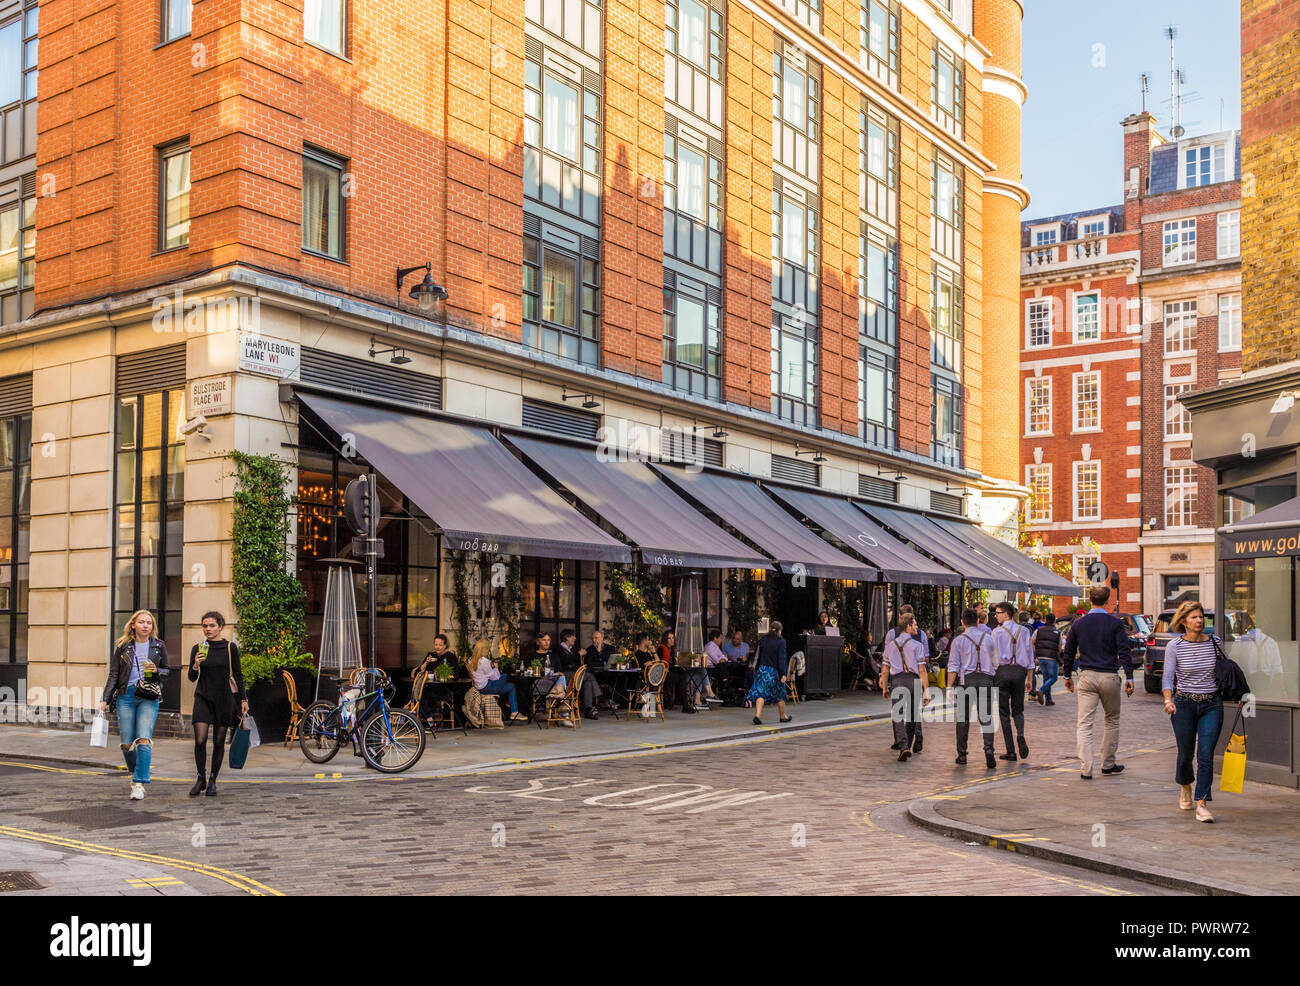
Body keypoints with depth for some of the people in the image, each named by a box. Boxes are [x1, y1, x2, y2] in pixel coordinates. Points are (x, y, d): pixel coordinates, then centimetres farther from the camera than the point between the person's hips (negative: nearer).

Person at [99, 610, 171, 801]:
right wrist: (105, 699, 2)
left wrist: (157, 670, -7)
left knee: (144, 740, -15)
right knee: (127, 744, 1)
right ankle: (135, 772, 30)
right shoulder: (122, 646, 7)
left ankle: (139, 784, -12)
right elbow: (113, 675, 9)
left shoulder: (158, 646, 7)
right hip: (126, 696, 1)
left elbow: (168, 670, 16)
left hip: (149, 698, -1)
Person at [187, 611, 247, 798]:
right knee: (200, 740, -11)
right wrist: (196, 666, -17)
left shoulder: (230, 648, 0)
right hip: (203, 698, 1)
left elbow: (238, 675, 5)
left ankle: (212, 780, 17)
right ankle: (201, 779, 7)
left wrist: (243, 699, 2)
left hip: (224, 698, -1)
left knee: (219, 741, 4)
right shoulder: (197, 648, 4)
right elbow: (192, 677, 4)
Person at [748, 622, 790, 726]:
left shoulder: (763, 640, 6)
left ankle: (757, 715, -18)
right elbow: (781, 659, -13)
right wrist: (783, 674, -13)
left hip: (762, 670, 3)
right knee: (780, 694, 12)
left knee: (760, 693, -1)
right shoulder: (781, 641, -8)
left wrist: (756, 669, 22)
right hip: (774, 671, -3)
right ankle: (783, 716, 25)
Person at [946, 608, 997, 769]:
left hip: (966, 680, -2)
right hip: (986, 680, 2)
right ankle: (989, 749, -16)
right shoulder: (988, 638, 9)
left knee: (963, 719, 6)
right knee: (986, 718, 3)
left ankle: (962, 756, 9)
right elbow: (996, 662, 17)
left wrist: (950, 687, -3)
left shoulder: (959, 640, 0)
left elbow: (953, 666, -5)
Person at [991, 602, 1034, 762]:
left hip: (1002, 671, -3)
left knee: (1004, 712, 4)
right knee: (1018, 709, 15)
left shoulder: (997, 632, -5)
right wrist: (1029, 678, 15)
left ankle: (1010, 751, 3)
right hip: (1020, 671, 3)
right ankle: (1020, 735, -14)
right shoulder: (1023, 631, 7)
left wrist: (991, 677, 1)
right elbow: (1029, 655, 9)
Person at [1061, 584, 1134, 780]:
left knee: (1084, 724, 0)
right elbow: (1124, 652, -7)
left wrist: (1067, 676, 20)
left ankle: (1085, 769, -8)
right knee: (1112, 721, 16)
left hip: (1086, 676, 1)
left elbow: (1068, 652, 9)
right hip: (1109, 677, -1)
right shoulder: (1115, 623, -4)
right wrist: (1129, 677, -1)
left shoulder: (1078, 623, 3)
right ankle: (1108, 764, 21)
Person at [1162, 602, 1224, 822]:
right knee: (1186, 753, 10)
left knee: (1206, 755, -10)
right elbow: (1167, 677, -5)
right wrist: (1168, 700, -21)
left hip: (1212, 705, 1)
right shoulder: (1174, 646, -5)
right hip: (1184, 704, -1)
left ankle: (1202, 805, -8)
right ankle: (1185, 789, 40)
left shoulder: (1214, 642, 1)